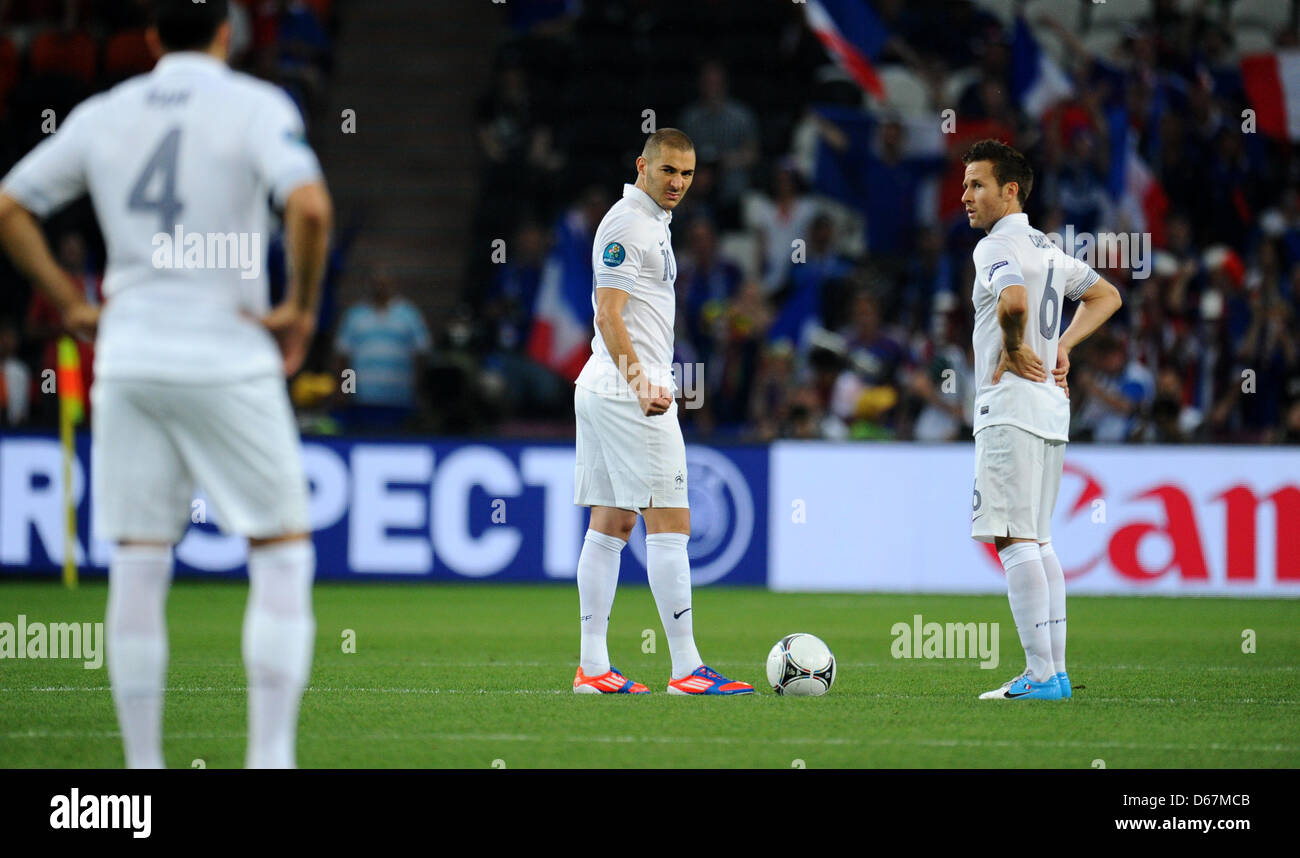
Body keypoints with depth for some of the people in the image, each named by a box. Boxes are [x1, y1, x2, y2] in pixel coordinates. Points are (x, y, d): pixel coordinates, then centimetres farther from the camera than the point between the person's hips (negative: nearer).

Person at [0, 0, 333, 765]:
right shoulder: (256, 106, -4)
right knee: (283, 552, 4)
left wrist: (72, 303, 14)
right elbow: (310, 205, -20)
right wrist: (301, 309, -8)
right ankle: (270, 755, -5)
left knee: (138, 563, 7)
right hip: (226, 361, -4)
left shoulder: (102, 115, 10)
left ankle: (142, 769, 8)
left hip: (127, 357, 4)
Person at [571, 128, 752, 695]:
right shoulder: (626, 223, -12)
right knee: (670, 524, -9)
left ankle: (593, 668, 8)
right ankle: (686, 669, -10)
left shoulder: (652, 223, 19)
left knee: (611, 523, 8)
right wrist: (639, 383, -30)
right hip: (626, 390, -11)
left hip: (605, 389, 11)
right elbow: (609, 315, -20)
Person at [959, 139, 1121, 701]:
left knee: (1015, 540, -10)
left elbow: (1015, 301, -33)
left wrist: (1014, 351, -16)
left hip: (1011, 405, -10)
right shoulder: (1044, 247, 17)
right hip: (1051, 407, 10)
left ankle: (1041, 675, -14)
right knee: (1037, 540, 12)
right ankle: (1054, 671, 11)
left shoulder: (997, 246, -11)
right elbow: (1106, 296, 29)